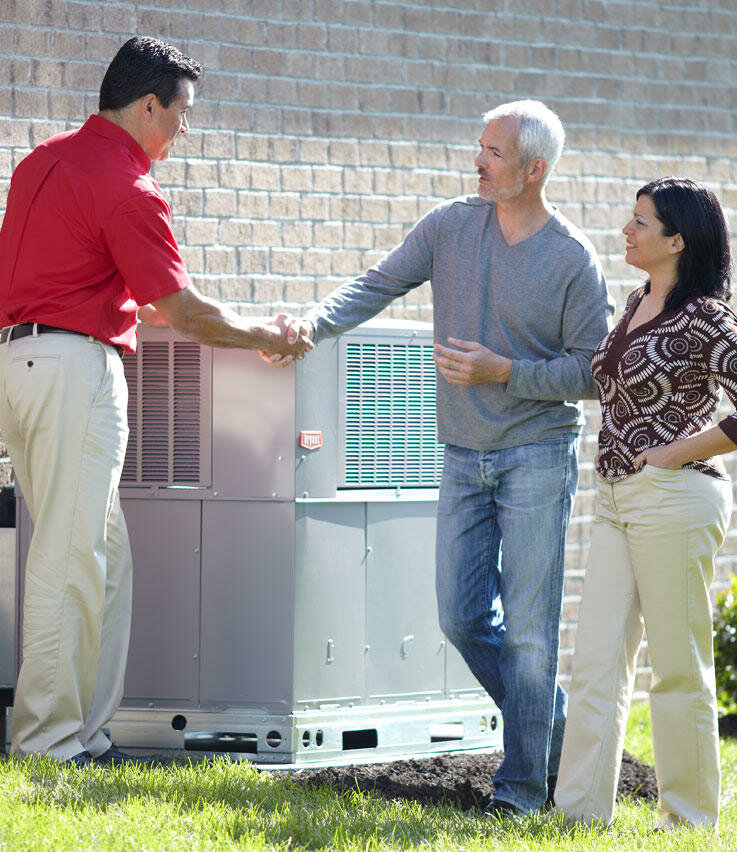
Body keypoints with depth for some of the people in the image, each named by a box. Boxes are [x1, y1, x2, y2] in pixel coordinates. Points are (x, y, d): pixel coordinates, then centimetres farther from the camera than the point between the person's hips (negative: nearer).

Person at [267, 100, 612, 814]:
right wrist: (310, 326, -12)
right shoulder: (452, 226, 4)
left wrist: (501, 371, -17)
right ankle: (555, 721, 25)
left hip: (536, 456, -5)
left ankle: (523, 782, 3)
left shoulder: (573, 259, -8)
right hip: (464, 458, 5)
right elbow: (377, 286, 4)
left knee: (528, 624, -5)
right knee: (463, 618, 4)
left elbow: (591, 372, -7)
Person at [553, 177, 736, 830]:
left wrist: (677, 453, -14)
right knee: (597, 664, 3)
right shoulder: (637, 304, 13)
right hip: (618, 503, 8)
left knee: (679, 670, 1)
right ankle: (581, 813, 4)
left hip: (674, 499, -8)